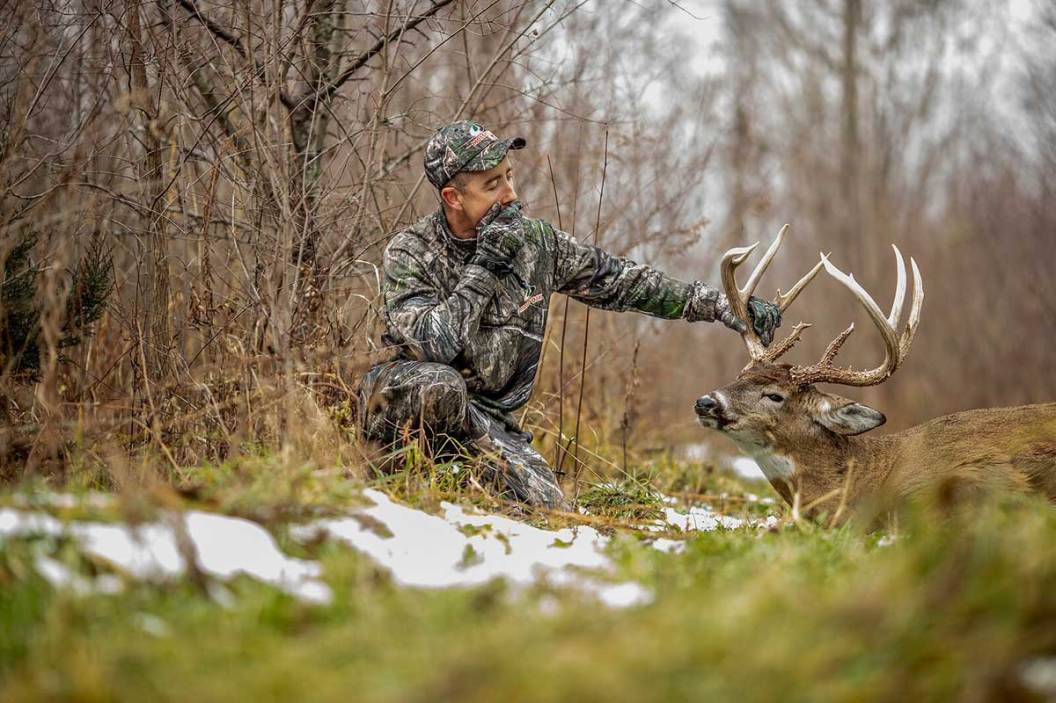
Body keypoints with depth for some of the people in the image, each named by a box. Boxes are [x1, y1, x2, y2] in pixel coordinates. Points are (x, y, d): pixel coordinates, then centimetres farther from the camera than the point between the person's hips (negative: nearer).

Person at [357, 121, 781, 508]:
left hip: (485, 416, 5)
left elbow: (619, 279, 5)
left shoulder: (535, 240, 0)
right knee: (439, 384, -40)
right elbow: (431, 347, -27)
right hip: (399, 397, -5)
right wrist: (484, 267, -26)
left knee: (546, 504, -18)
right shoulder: (410, 253, -13)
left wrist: (716, 304, -1)